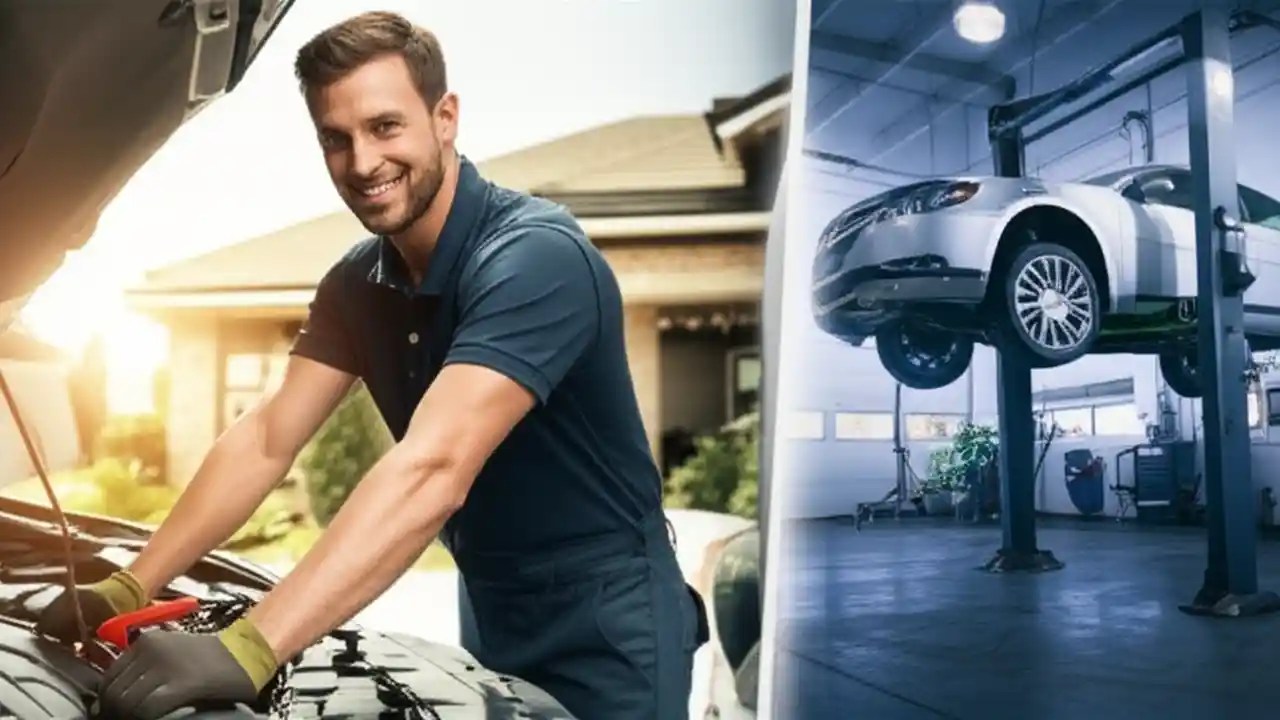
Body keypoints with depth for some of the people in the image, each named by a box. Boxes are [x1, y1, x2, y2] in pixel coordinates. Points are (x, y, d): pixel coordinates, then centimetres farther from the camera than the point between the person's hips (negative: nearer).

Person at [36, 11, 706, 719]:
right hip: (503, 620, 7)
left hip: (604, 627, -7)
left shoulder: (535, 257, -26)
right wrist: (129, 589, -12)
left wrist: (246, 650, -41)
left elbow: (432, 470, -36)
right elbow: (265, 440, -2)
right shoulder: (357, 284, 0)